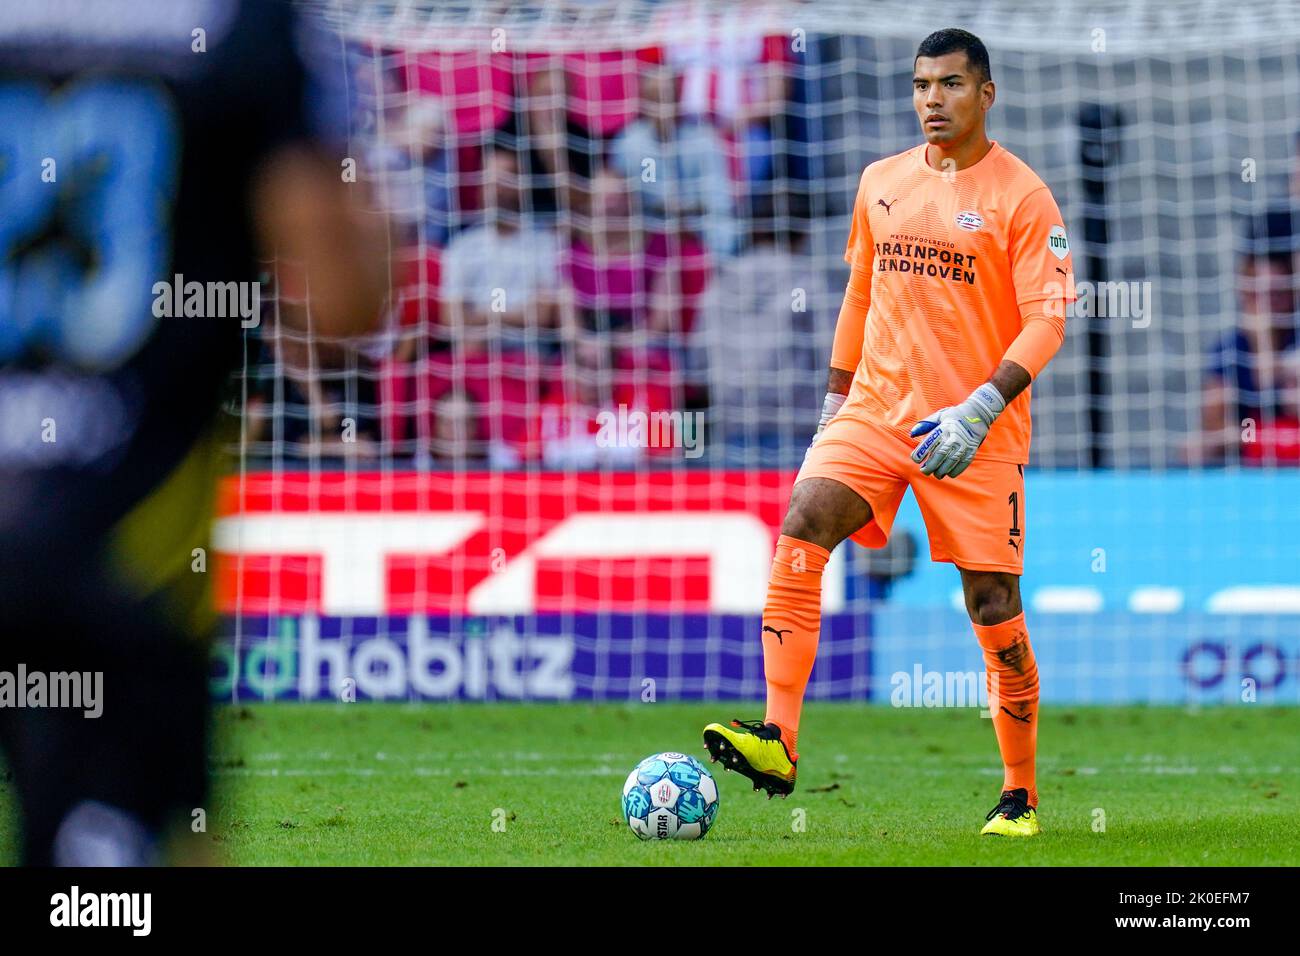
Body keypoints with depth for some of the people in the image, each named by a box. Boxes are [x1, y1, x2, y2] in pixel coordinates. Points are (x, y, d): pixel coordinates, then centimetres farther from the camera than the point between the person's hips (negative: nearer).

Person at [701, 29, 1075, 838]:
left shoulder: (1021, 196, -5)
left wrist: (980, 411, -20)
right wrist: (836, 398, 20)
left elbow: (1047, 320, -10)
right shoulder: (882, 183, 12)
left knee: (993, 607, -1)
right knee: (802, 529, -20)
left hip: (977, 433, -4)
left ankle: (1021, 796, 13)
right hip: (876, 409, 4)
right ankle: (778, 740, -27)